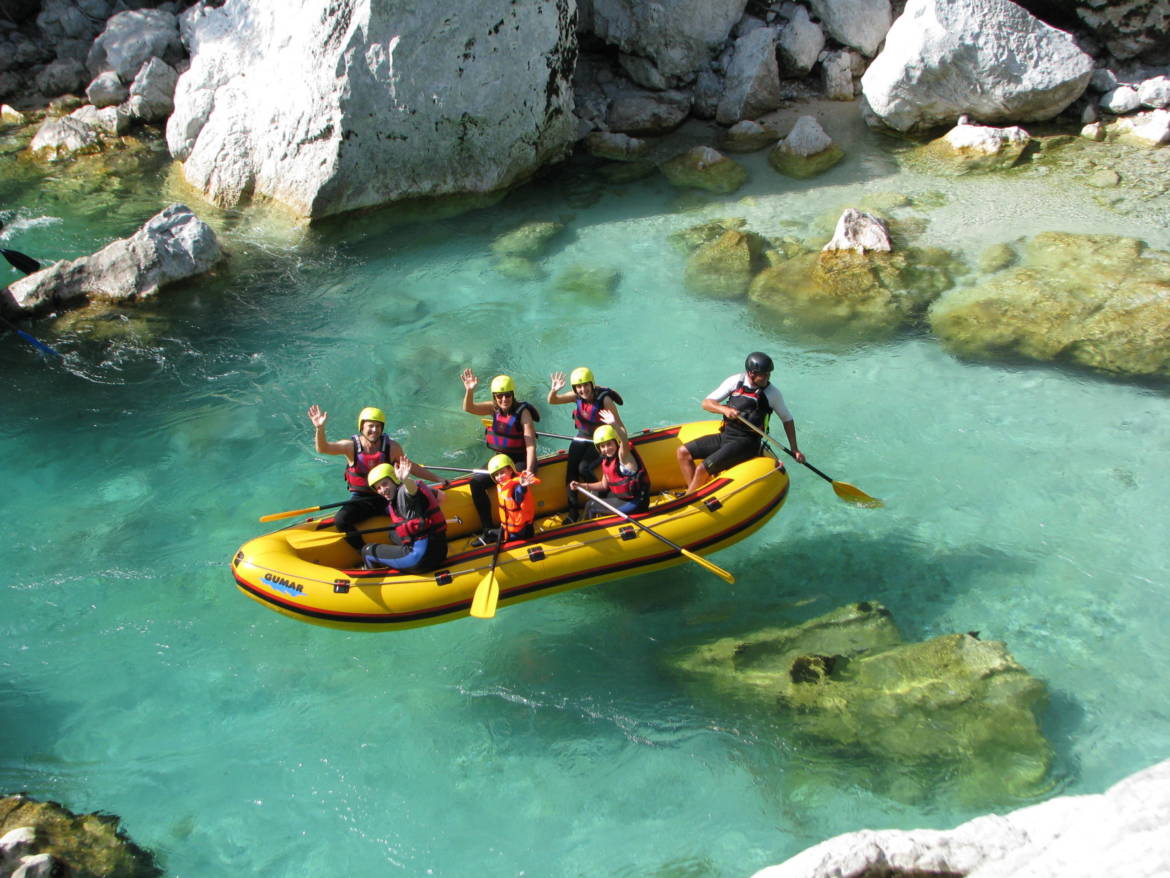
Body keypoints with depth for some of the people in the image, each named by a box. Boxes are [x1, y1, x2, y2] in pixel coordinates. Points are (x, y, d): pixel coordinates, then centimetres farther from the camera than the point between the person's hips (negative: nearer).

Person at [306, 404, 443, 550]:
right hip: (361, 499, -1)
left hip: (387, 497, 1)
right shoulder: (351, 446, -8)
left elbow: (411, 468, 9)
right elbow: (322, 448, -23)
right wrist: (319, 428, -43)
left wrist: (438, 480, 10)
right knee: (340, 520, -28)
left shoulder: (392, 447, -3)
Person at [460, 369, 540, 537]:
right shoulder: (494, 409, 0)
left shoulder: (523, 412, -16)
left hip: (521, 461, -6)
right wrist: (469, 390, -32)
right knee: (476, 483, -12)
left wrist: (529, 470, -33)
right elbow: (468, 408, -12)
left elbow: (531, 445, -22)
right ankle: (487, 530, -7)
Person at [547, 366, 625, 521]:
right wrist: (554, 390, -31)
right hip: (582, 438, 5)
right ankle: (573, 511, 3)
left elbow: (619, 426, -20)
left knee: (583, 469, -22)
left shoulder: (604, 399, -23)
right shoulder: (577, 397, -9)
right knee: (571, 470, -9)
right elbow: (552, 401, -9)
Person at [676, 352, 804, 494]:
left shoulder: (772, 392, -5)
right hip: (725, 435, 5)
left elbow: (787, 419, 9)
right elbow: (706, 403, -2)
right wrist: (724, 409, -23)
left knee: (702, 470, -21)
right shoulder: (735, 381, 0)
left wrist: (794, 449, 4)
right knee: (683, 452, -5)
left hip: (746, 443, -5)